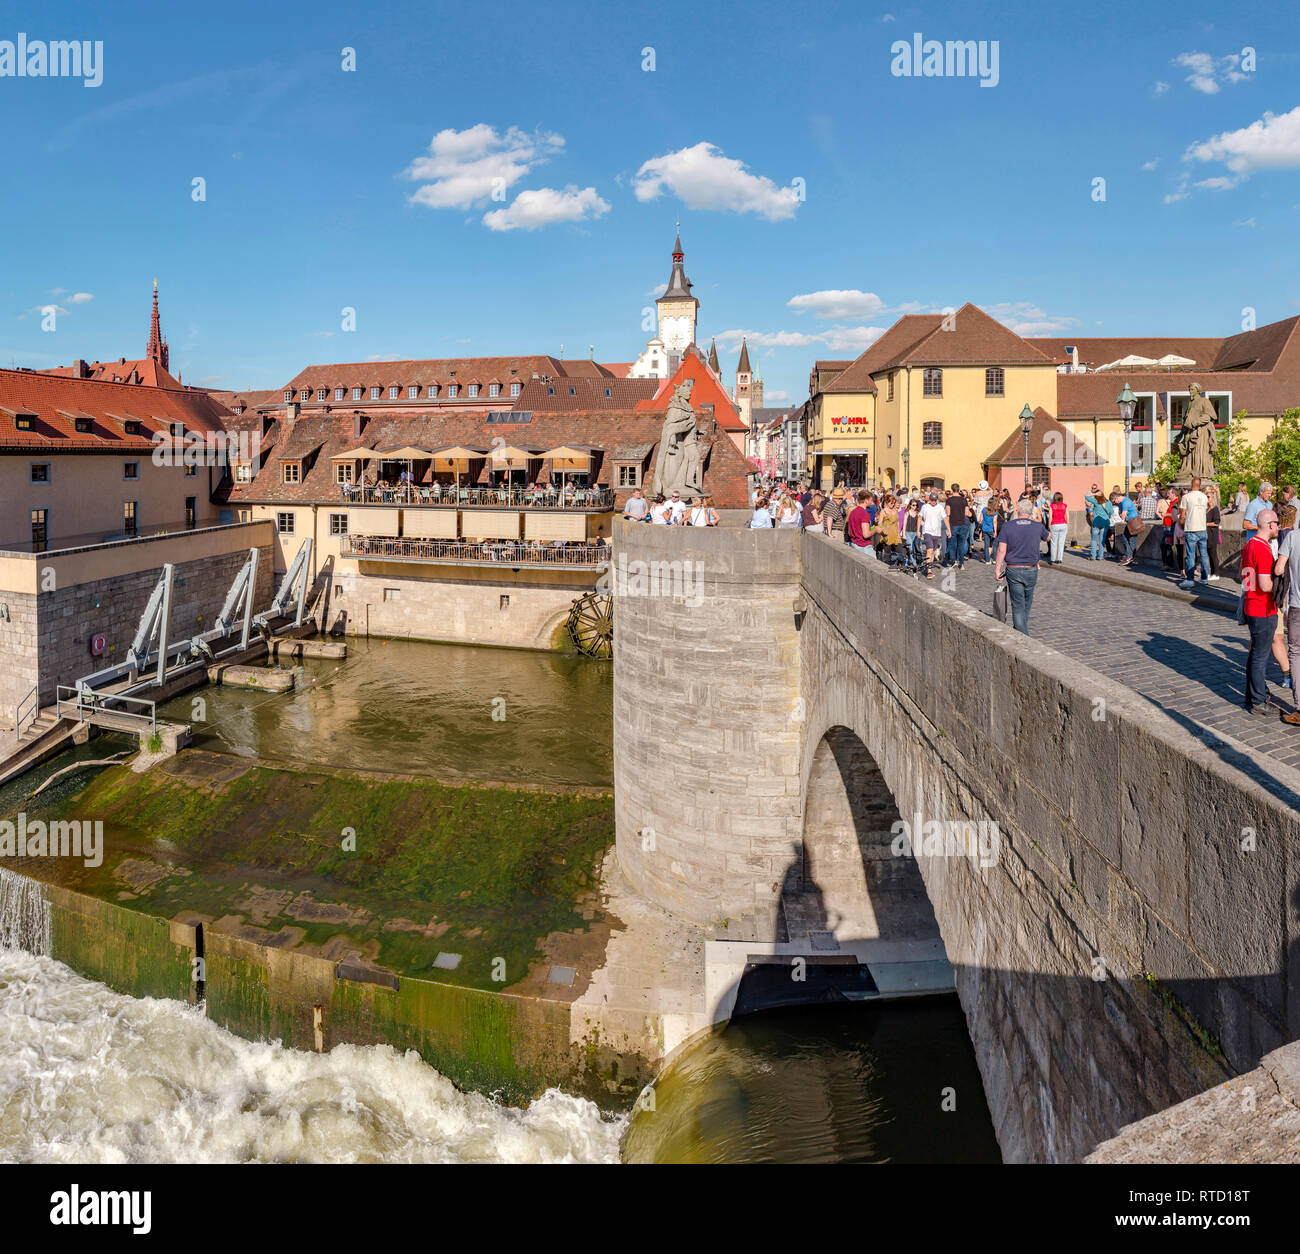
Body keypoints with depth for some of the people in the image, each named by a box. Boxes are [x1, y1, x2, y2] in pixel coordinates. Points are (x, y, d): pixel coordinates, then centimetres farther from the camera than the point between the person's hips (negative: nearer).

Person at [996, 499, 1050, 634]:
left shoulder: (1008, 527, -7)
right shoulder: (1037, 526, -2)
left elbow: (1002, 550, -10)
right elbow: (1048, 536, 20)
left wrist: (998, 568, -3)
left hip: (1013, 569, -1)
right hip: (1031, 569, 2)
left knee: (1017, 604, 2)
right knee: (1027, 601, 21)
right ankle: (1020, 627, 36)